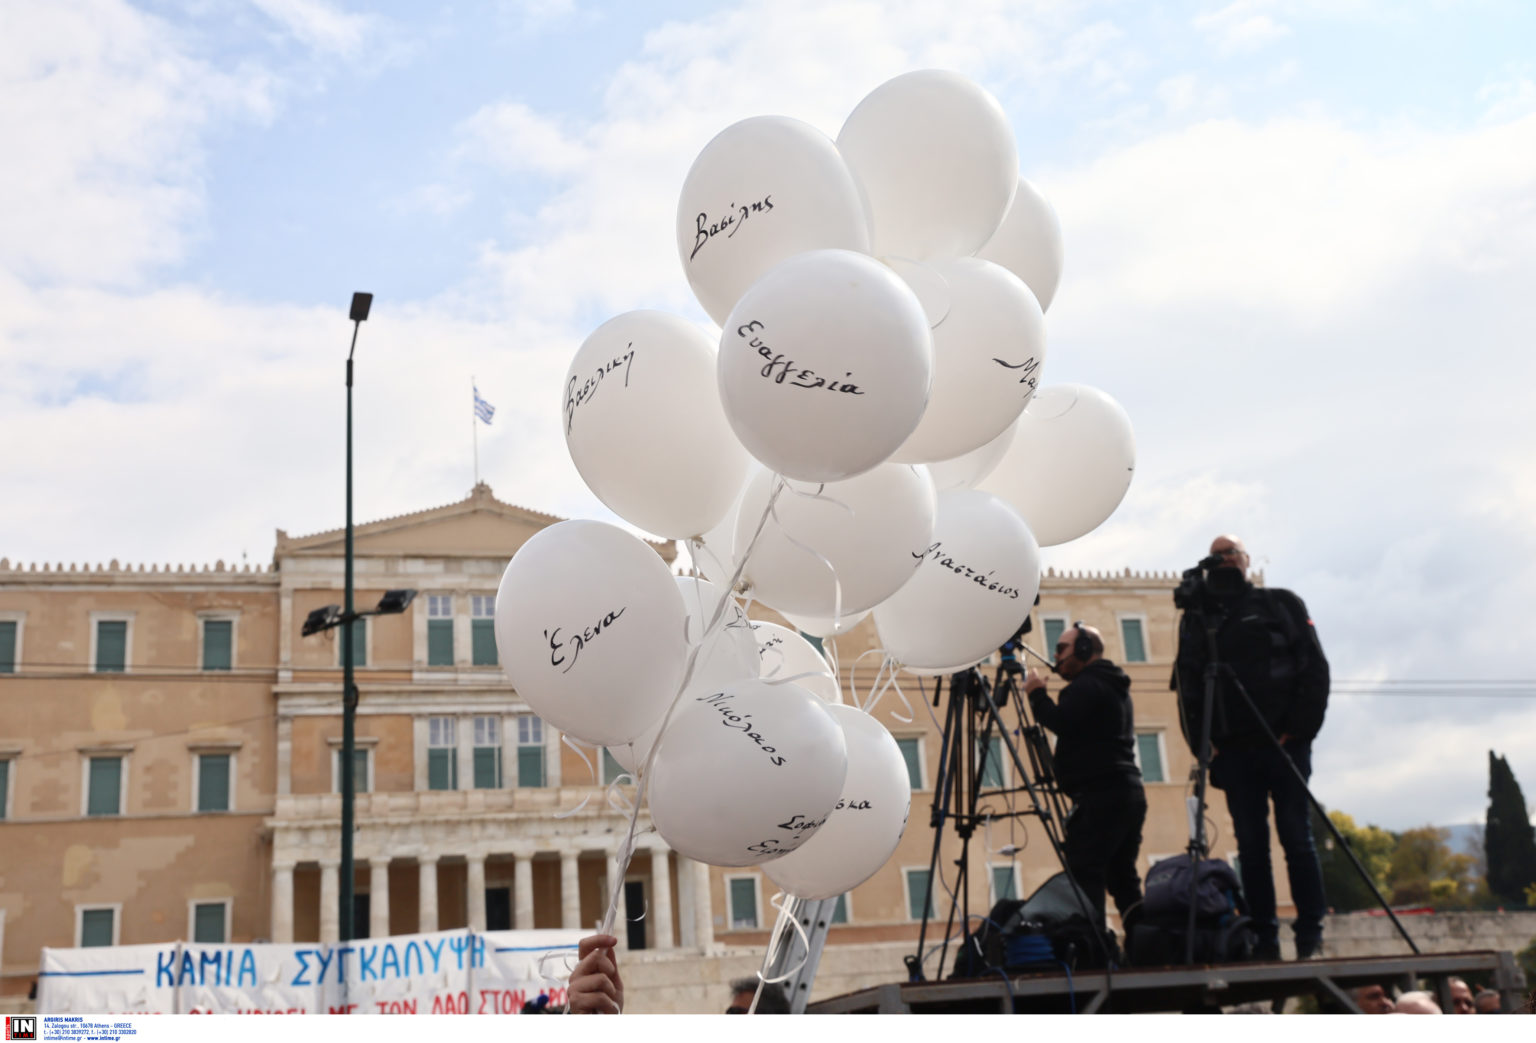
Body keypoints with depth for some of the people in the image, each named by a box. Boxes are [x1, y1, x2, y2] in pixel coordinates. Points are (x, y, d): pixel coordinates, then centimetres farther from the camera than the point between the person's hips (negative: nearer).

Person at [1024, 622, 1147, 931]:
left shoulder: (1087, 685, -7)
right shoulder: (1115, 687, 24)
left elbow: (1059, 721, -18)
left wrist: (1036, 692, -4)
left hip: (1100, 795, -10)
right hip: (1129, 793, 10)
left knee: (1084, 874, -13)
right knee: (1122, 877, 12)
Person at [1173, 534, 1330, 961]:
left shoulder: (1281, 604, 9)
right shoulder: (1196, 619, 13)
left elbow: (1314, 668, 2)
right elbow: (1187, 688, 9)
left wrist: (1299, 730, -8)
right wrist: (1202, 743, -4)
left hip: (1284, 744, -2)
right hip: (1234, 750, 2)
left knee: (1296, 838, -2)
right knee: (1251, 844, 1)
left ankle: (1311, 936, 5)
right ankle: (1265, 940, 5)